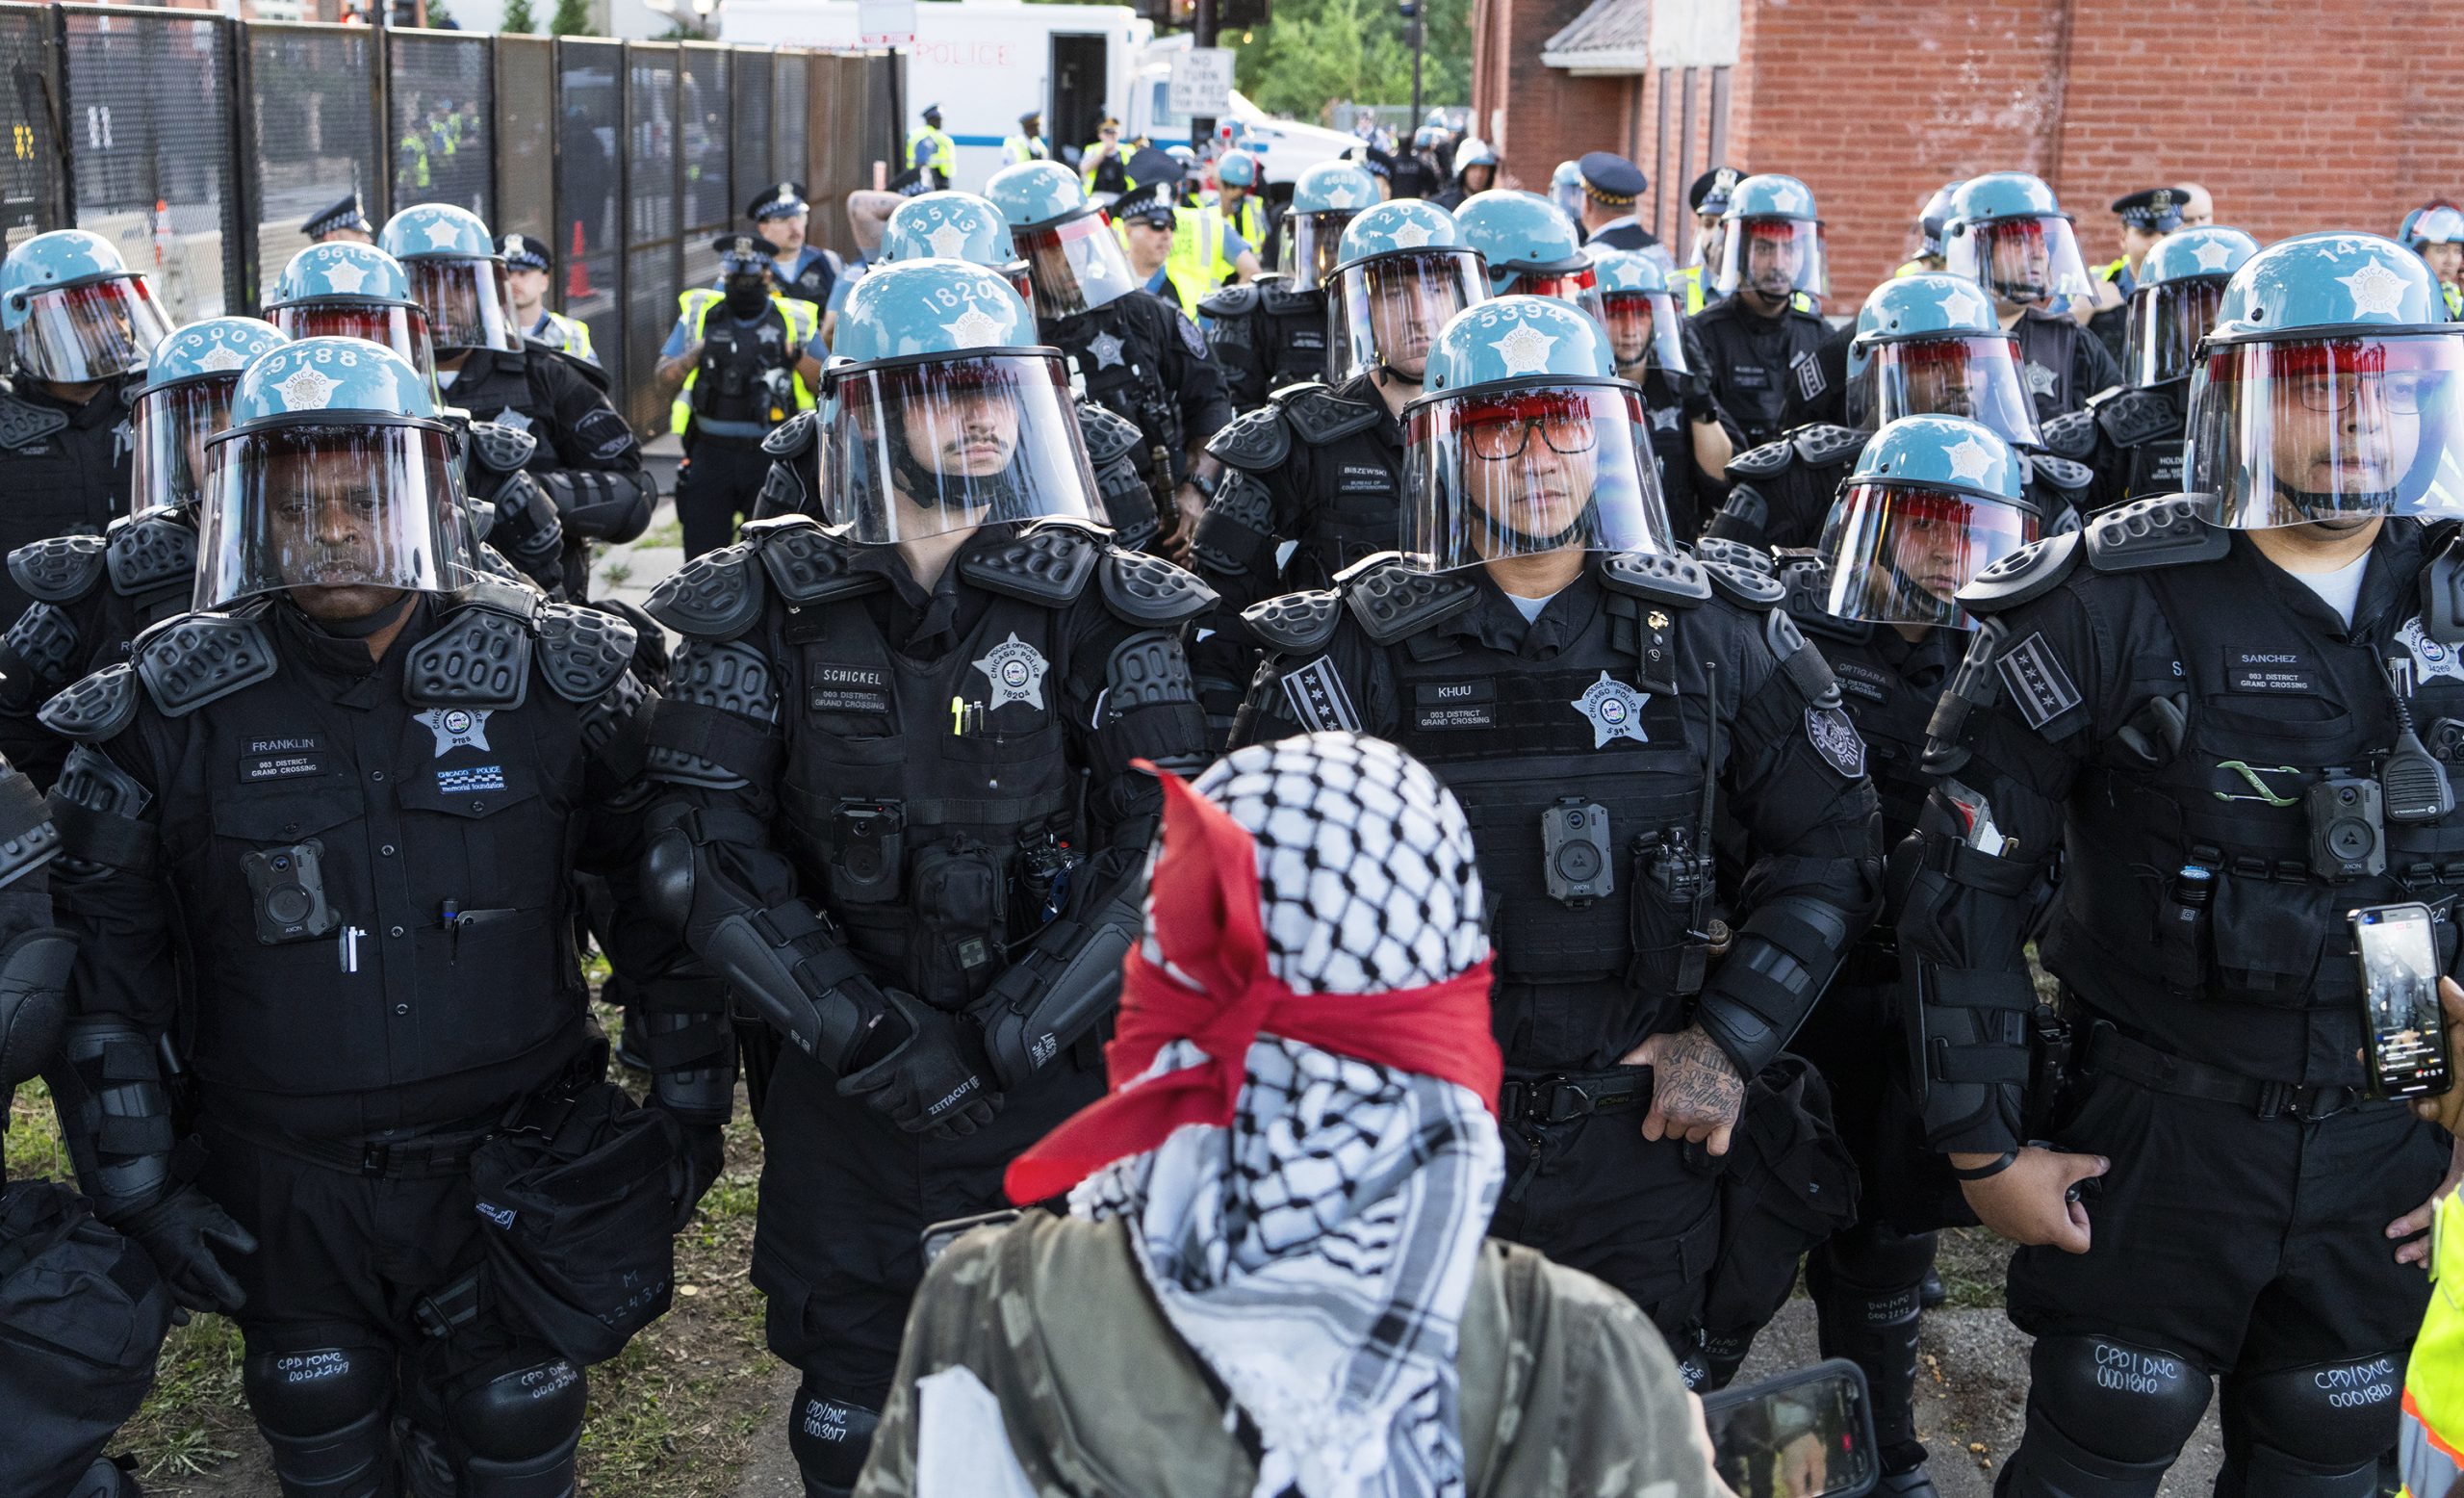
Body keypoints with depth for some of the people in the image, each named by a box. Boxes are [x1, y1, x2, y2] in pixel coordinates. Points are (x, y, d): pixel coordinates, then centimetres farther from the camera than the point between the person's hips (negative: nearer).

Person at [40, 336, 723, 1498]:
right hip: (286, 1198, 1)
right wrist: (137, 1180, -2)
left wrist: (689, 1104, 3)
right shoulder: (170, 713, -6)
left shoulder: (552, 685, -6)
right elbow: (103, 958, 1)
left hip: (508, 1173, 0)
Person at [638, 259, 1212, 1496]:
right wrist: (861, 1028, -14)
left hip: (1047, 1086, 0)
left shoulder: (1100, 609, -3)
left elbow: (1161, 849, -9)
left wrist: (1001, 1037, -15)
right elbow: (705, 853, -6)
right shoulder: (771, 610, -2)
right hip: (840, 1096, 1)